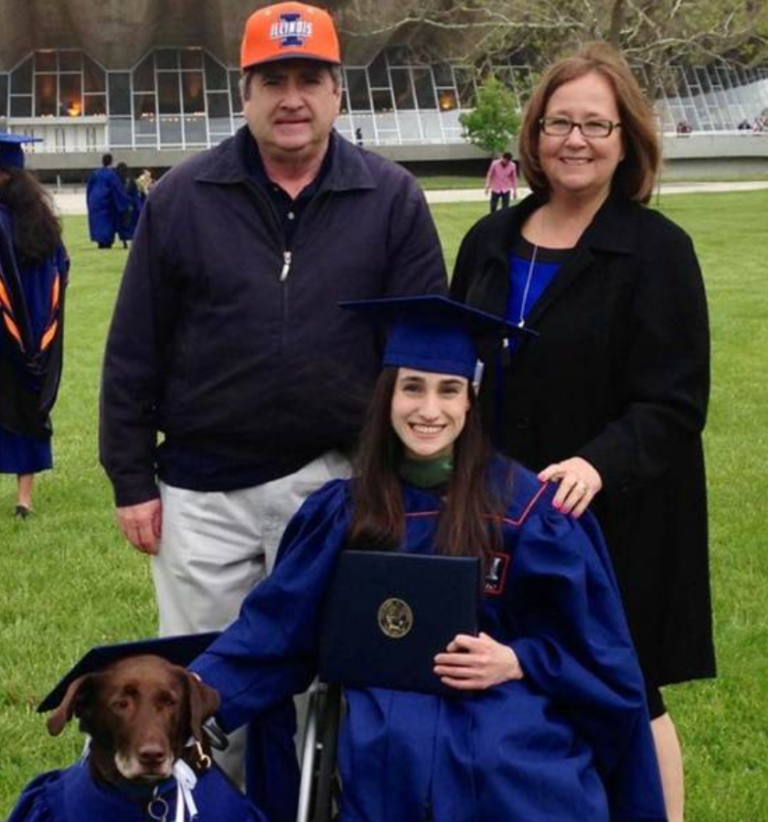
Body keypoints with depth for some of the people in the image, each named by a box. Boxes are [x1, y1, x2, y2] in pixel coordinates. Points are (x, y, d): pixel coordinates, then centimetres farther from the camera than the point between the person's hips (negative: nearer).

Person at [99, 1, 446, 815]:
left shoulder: (392, 199, -2)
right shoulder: (181, 198, -1)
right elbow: (133, 352, 2)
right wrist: (131, 479, 0)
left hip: (337, 481, 0)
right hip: (203, 488, 1)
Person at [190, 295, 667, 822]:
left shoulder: (526, 506, 0)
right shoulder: (345, 511, 8)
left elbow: (592, 648, 5)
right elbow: (276, 626, 6)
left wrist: (515, 662, -12)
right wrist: (198, 689, -8)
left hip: (517, 744, -2)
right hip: (388, 750, 2)